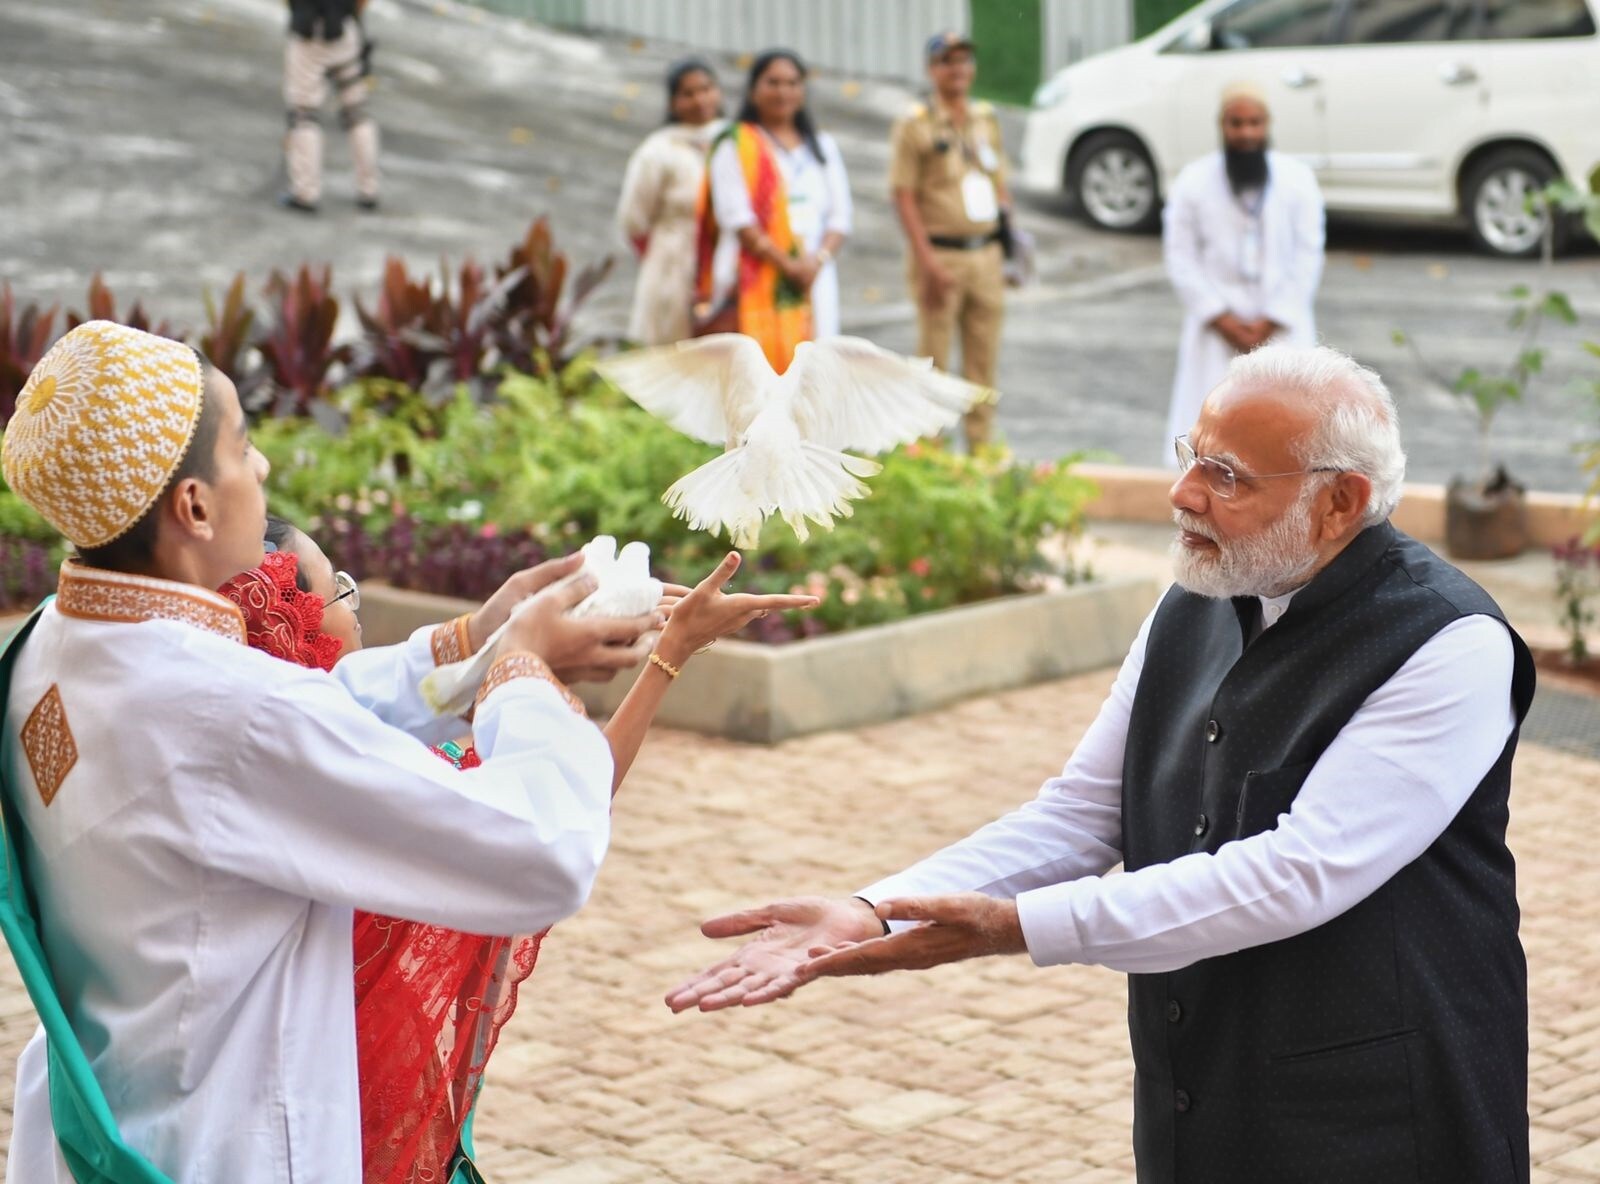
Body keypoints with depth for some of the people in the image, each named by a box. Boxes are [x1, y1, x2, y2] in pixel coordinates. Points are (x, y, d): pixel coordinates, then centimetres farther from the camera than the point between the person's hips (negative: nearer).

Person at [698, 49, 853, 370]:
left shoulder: (822, 146, 20)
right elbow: (737, 218, -6)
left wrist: (818, 258, -9)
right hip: (754, 284, -4)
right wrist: (785, 263, -16)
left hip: (813, 280, 4)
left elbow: (840, 217, 11)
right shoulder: (736, 146, 5)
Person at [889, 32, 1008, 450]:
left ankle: (981, 447, 17)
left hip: (986, 254, 6)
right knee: (934, 357, -1)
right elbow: (904, 196, -10)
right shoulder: (914, 125, -6)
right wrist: (928, 262, -17)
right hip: (941, 254, -6)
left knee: (983, 357, 9)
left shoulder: (987, 119, 13)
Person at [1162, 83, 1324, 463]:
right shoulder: (1192, 182, -1)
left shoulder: (1298, 179, 0)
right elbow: (1180, 257, -2)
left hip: (1282, 328, 0)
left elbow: (1308, 257, 0)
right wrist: (1223, 320, -9)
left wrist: (1270, 322, -8)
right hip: (1217, 331, 0)